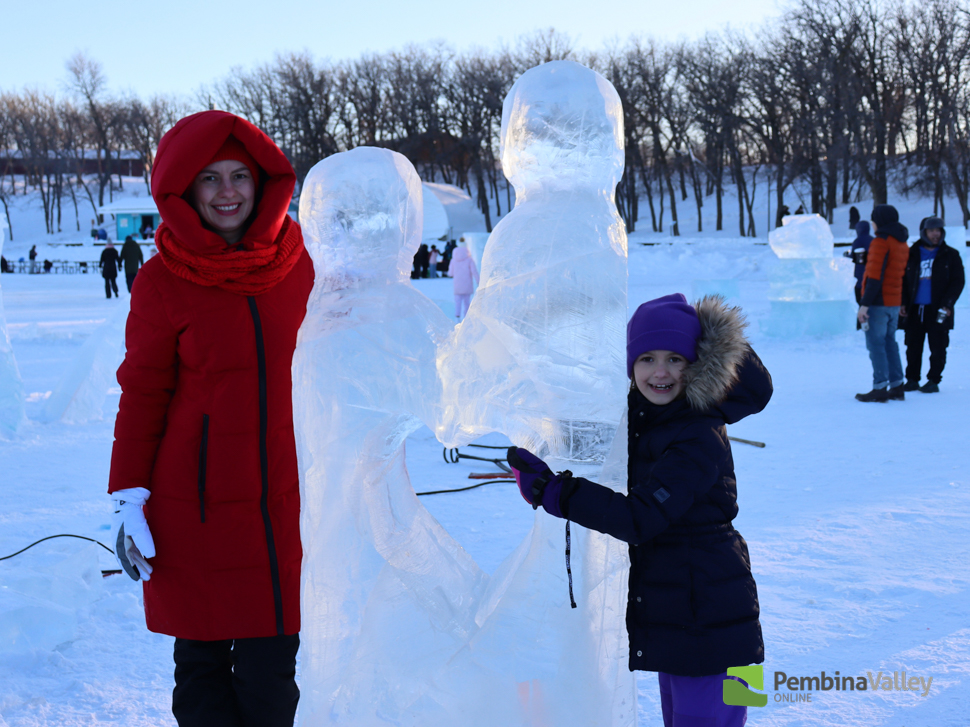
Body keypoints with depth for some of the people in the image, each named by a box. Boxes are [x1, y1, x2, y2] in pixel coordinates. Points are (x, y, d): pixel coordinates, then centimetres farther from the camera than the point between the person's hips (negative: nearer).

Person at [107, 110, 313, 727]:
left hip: (283, 502, 2)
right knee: (203, 662, 6)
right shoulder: (163, 281, -3)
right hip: (195, 507, -2)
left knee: (272, 670, 2)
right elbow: (142, 395, 1)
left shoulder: (297, 265, 5)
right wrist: (129, 500, -3)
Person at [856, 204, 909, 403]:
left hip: (878, 303, -9)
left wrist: (864, 304, -19)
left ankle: (880, 388, -6)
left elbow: (875, 276, -19)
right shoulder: (902, 244, 15)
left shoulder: (880, 242, -13)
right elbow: (902, 273, 16)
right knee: (890, 343, 13)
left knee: (876, 344, -5)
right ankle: (896, 387, 14)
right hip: (894, 302, 9)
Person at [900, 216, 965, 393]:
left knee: (937, 348, 1)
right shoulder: (912, 254, 10)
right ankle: (912, 380, 14)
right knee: (913, 348, 5)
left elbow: (958, 281, 0)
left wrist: (947, 304, -12)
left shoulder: (950, 255, 5)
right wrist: (902, 303, 2)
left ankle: (934, 381, 10)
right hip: (914, 310, 2)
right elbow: (902, 280, 14)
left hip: (937, 311, -2)